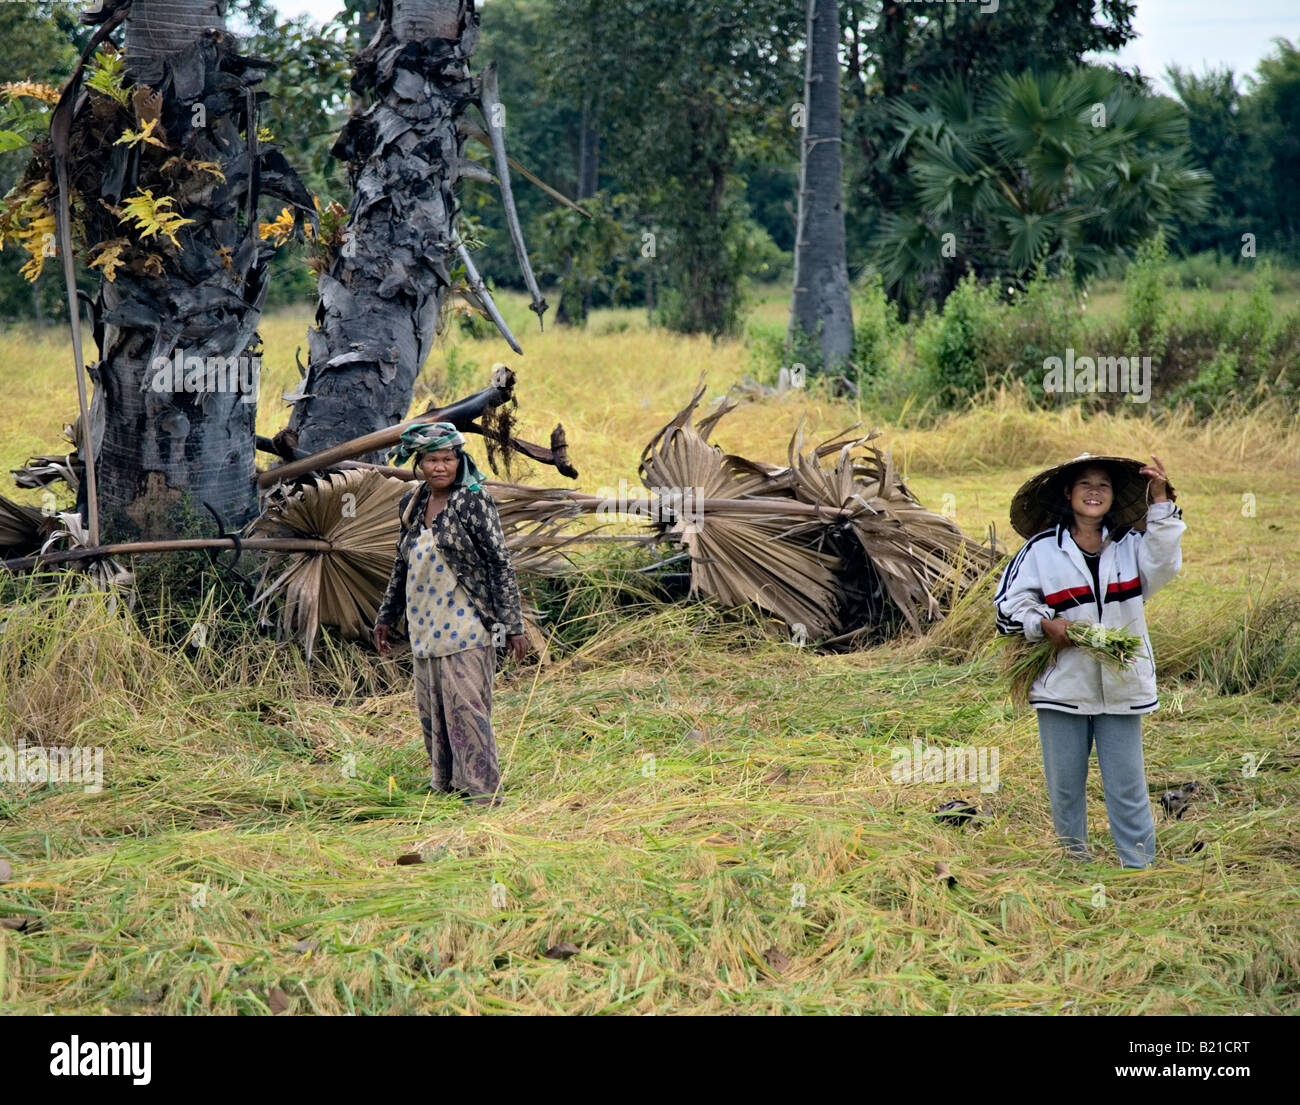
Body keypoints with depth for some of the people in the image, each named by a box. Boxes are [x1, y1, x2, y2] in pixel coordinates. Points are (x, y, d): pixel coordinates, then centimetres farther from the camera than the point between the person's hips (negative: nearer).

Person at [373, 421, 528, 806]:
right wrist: (387, 616, 24)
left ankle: (483, 791, -6)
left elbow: (501, 564, -9)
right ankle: (446, 781, 24)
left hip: (464, 625, -7)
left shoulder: (473, 502, -9)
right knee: (431, 708, 11)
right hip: (425, 625, 7)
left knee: (466, 705, -10)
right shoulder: (411, 503, 10)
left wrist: (513, 626, -11)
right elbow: (402, 564, 22)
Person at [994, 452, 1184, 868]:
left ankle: (1140, 868, 8)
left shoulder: (1130, 545, 8)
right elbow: (1008, 603, 4)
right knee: (1064, 786, 8)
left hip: (1121, 686, 1)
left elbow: (1163, 564, -12)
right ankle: (1073, 863, 22)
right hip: (1063, 687, 0)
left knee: (1128, 787, 1)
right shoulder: (1042, 549, 2)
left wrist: (1161, 501, -17)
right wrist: (1044, 623, -13)